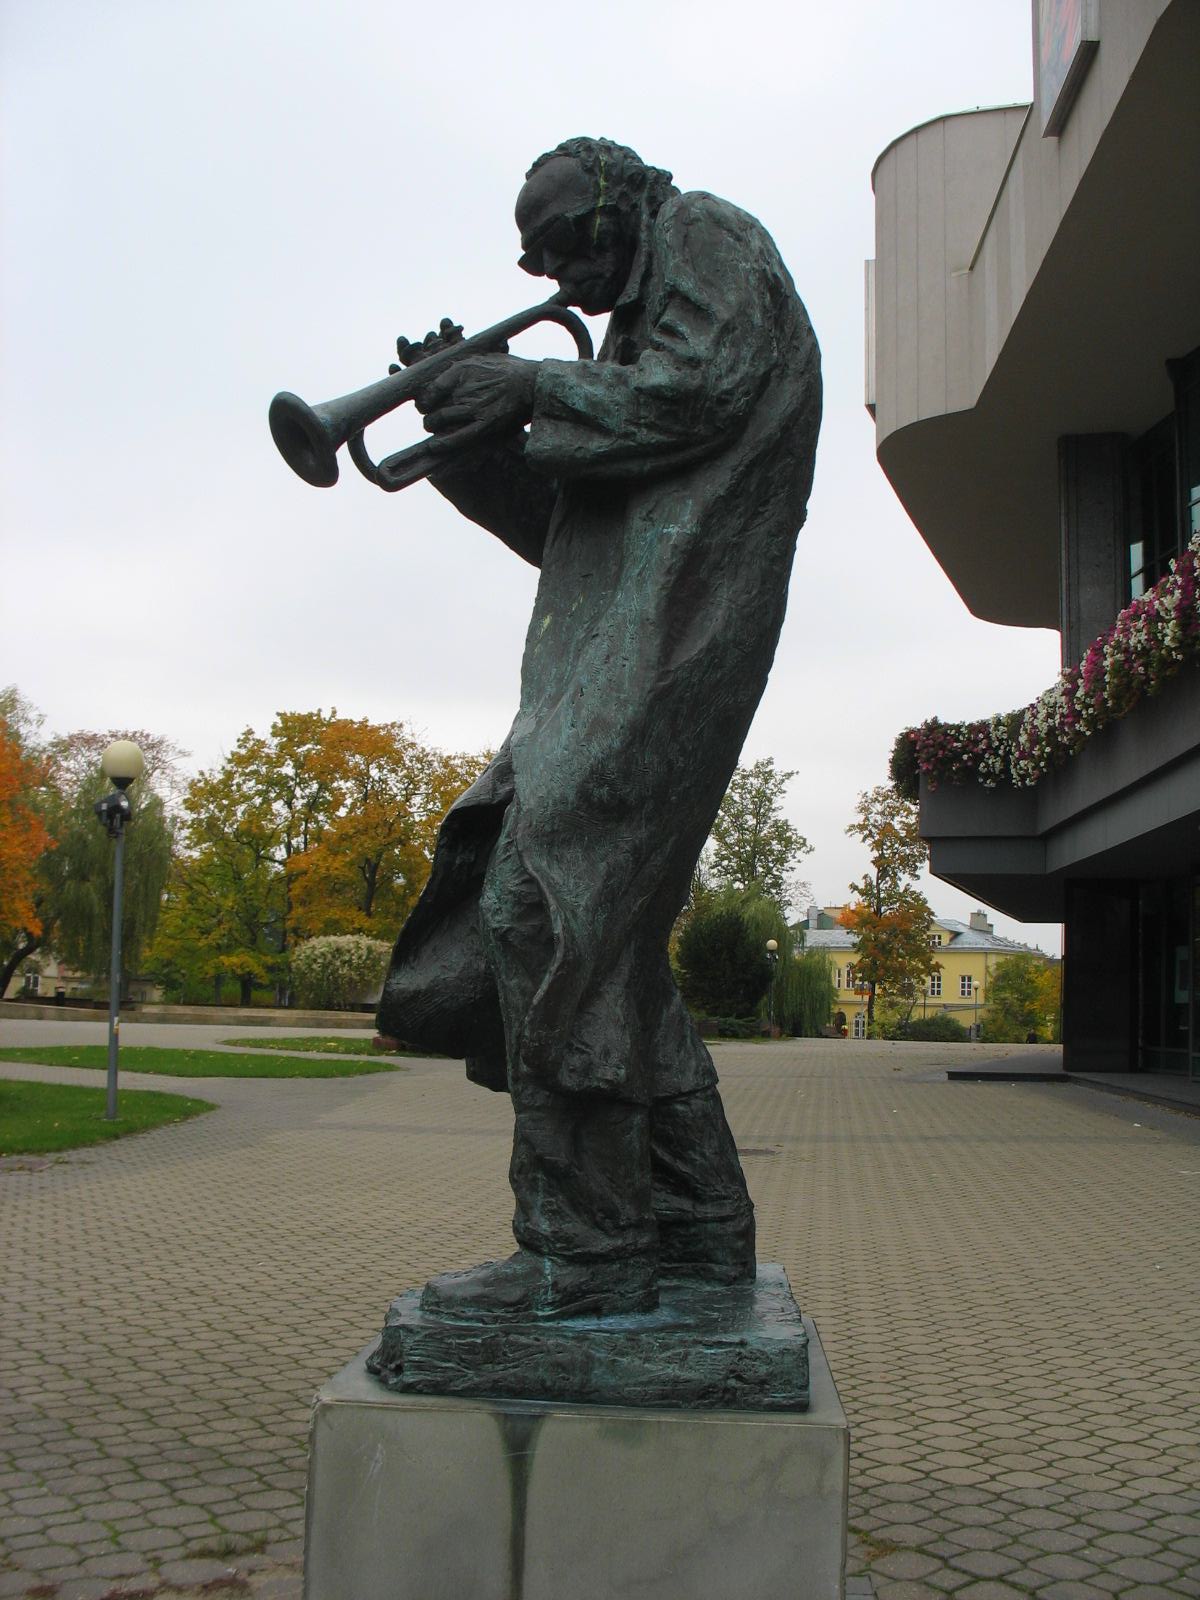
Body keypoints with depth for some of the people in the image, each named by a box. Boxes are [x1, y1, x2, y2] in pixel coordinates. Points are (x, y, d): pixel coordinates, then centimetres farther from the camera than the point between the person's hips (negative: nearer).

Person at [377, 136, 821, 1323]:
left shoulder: (705, 235, 11)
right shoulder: (641, 325, 35)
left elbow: (702, 387, -11)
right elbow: (565, 528, 25)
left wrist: (537, 390, -4)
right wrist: (477, 430, 13)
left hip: (664, 635, -10)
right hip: (620, 651, 10)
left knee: (546, 907, -19)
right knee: (601, 933, 6)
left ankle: (584, 1248, -17)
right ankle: (696, 1225, 11)